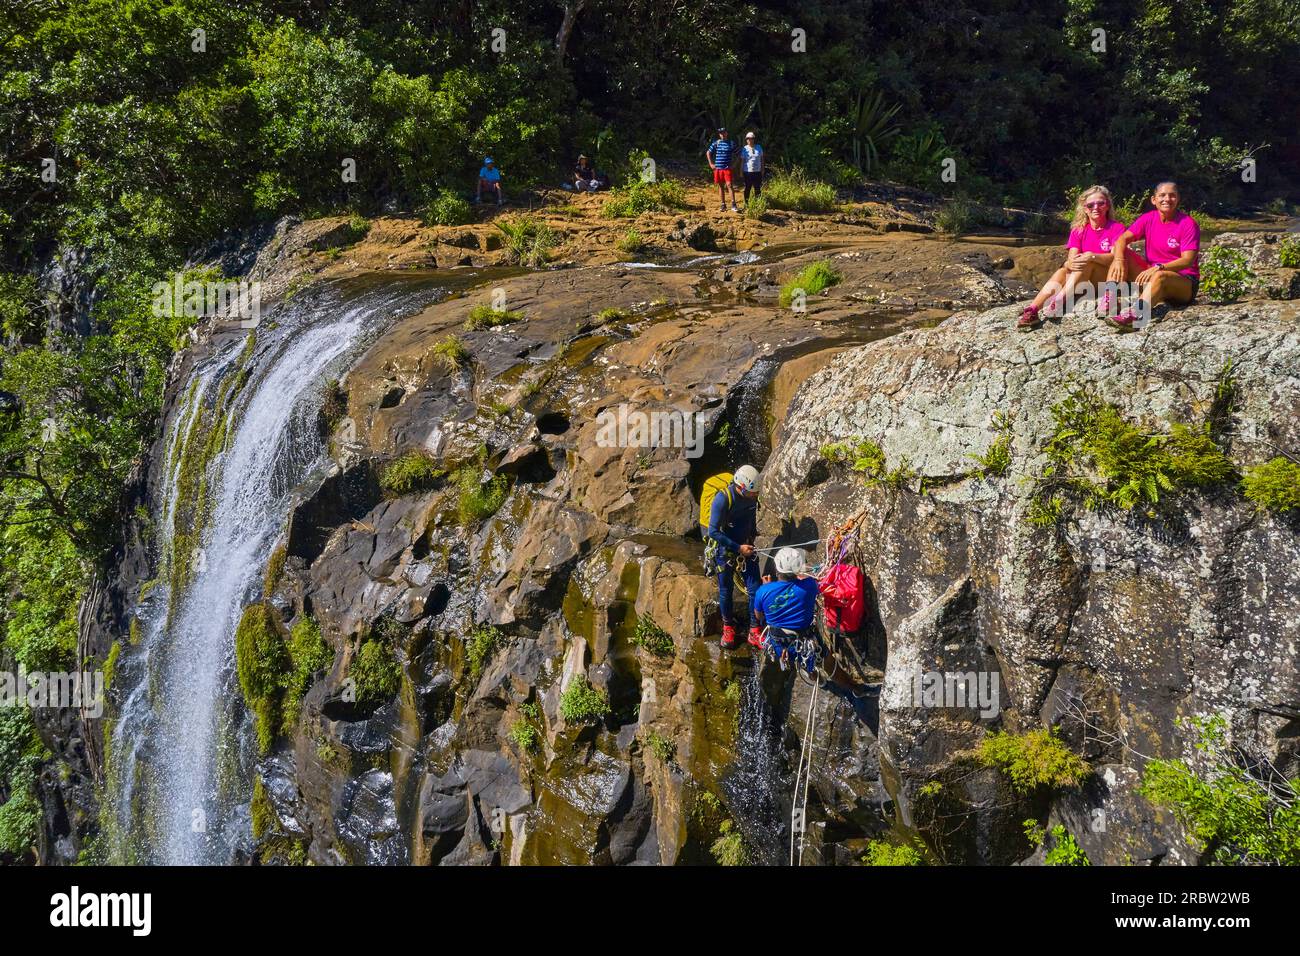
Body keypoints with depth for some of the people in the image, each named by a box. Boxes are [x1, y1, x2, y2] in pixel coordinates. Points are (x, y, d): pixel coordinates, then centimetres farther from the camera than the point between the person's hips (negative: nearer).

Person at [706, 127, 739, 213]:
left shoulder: (731, 143, 3)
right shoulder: (716, 143, 5)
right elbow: (708, 153, 15)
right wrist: (711, 164, 7)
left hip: (727, 168, -2)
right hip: (718, 168, 2)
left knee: (730, 185, -13)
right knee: (721, 186, 8)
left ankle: (733, 205, -14)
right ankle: (723, 205, 16)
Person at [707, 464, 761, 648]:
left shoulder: (752, 496, -11)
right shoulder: (722, 499, -28)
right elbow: (713, 532, -24)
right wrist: (738, 548, -22)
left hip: (746, 548, 4)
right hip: (726, 550, -4)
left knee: (755, 590, 1)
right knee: (725, 591, 10)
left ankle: (754, 632, 14)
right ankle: (728, 628, 32)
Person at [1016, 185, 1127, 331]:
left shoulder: (1117, 227, -1)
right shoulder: (1079, 230, 8)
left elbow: (1115, 257, -16)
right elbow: (1071, 258, -6)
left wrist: (1092, 256, -36)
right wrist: (1070, 263, -33)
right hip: (1084, 283, 3)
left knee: (1086, 262, -31)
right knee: (1062, 272, -29)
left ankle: (1059, 301, -44)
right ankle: (1032, 310, -49)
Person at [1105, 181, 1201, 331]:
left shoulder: (1188, 224, -8)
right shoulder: (1148, 219, 5)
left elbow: (1188, 260, -18)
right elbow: (1123, 239, -6)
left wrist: (1158, 268, -34)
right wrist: (1119, 260, -29)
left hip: (1185, 281, -5)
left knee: (1160, 276, -40)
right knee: (1122, 254, -11)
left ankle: (1133, 316, -65)